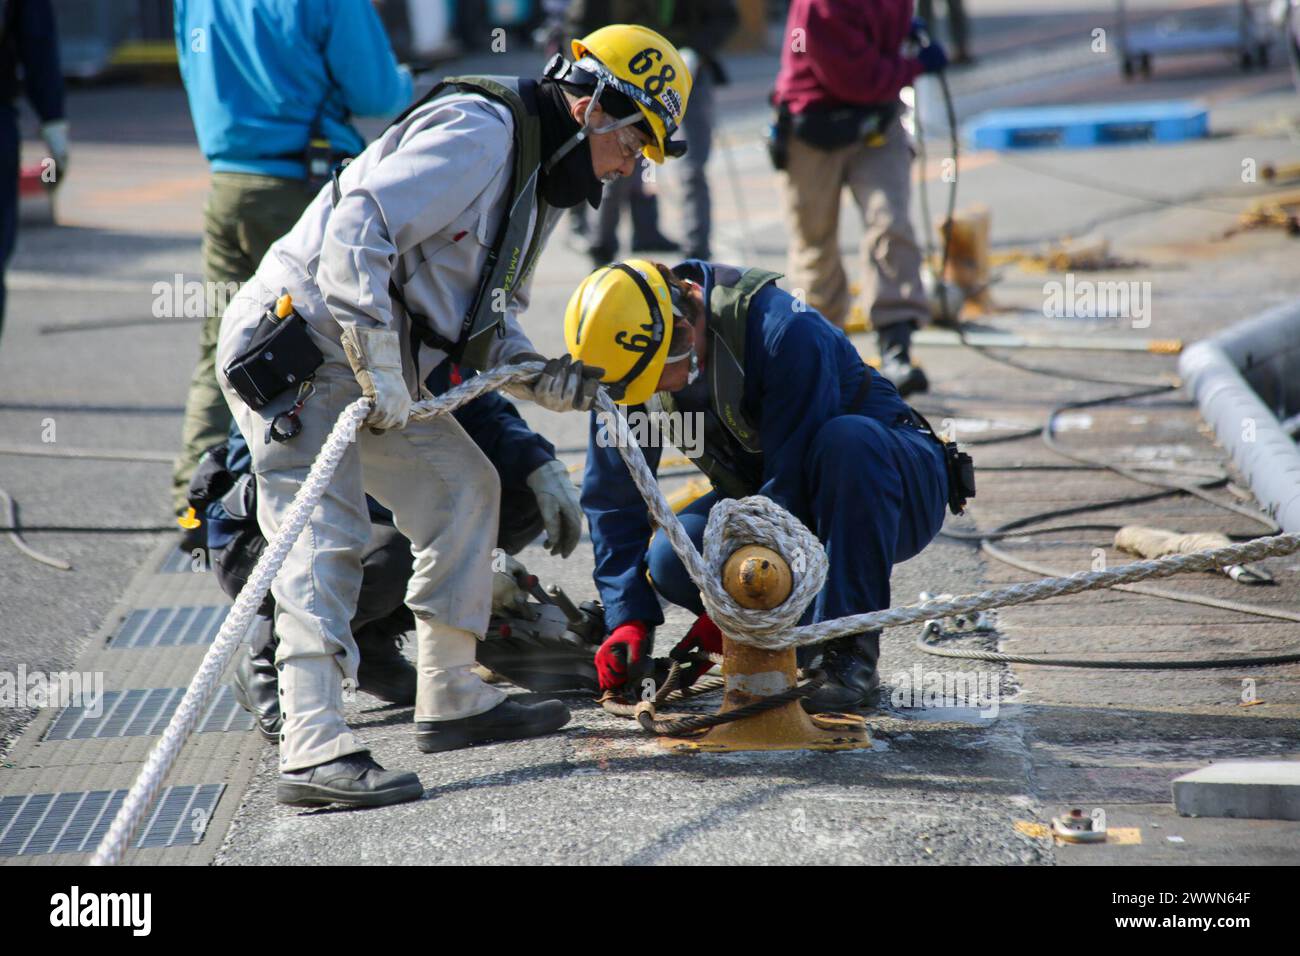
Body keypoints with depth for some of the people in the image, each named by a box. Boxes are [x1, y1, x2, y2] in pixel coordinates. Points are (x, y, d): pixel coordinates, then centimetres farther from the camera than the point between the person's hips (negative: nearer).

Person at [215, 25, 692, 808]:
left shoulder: (543, 176, 16)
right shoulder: (480, 132, -17)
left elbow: (489, 317, 18)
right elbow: (356, 233, -27)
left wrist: (546, 379, -1)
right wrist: (381, 368, -27)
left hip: (374, 361, 10)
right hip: (297, 346, -10)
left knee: (464, 489, 14)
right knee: (326, 535, -17)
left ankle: (452, 701, 22)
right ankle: (314, 751, -21)